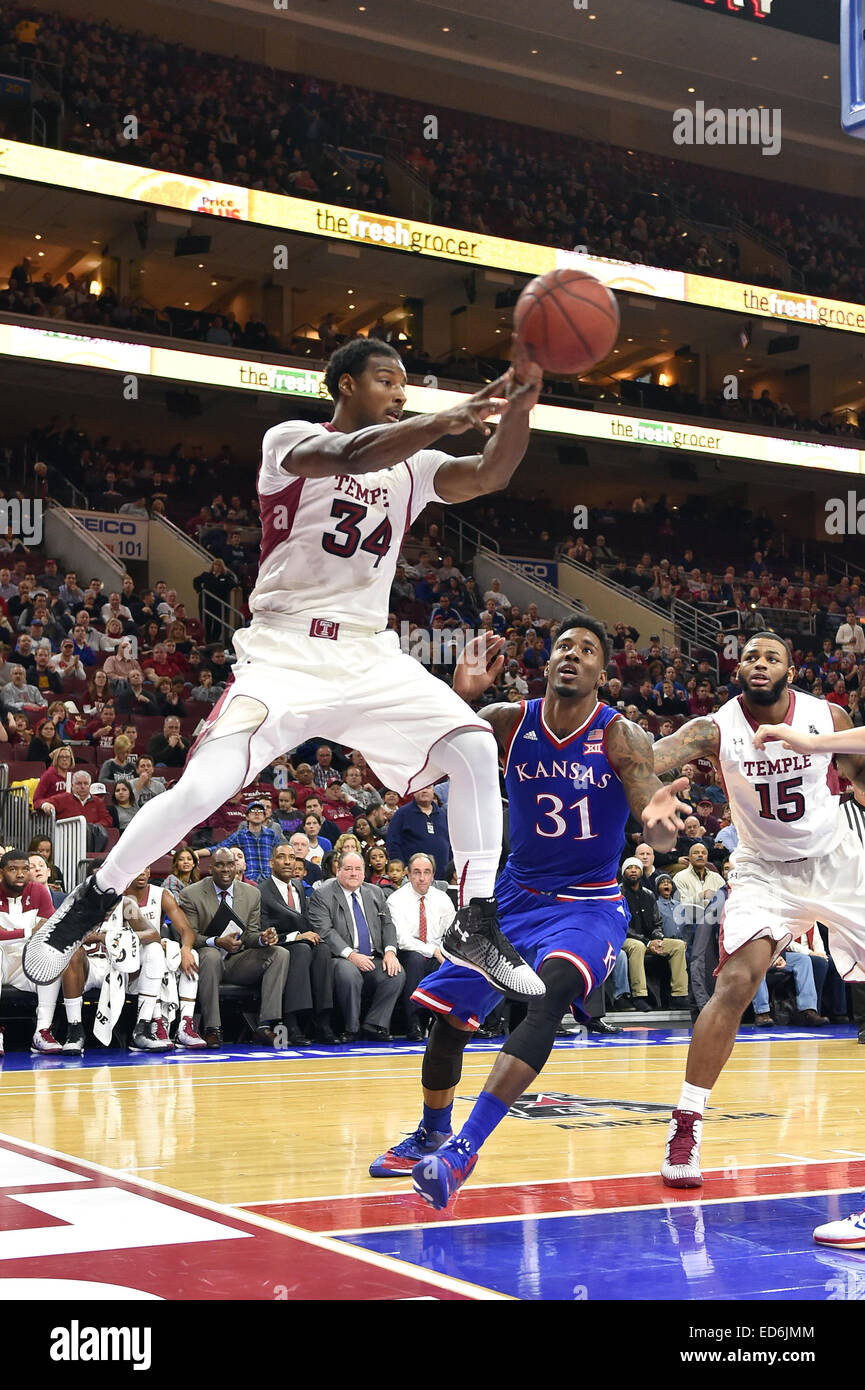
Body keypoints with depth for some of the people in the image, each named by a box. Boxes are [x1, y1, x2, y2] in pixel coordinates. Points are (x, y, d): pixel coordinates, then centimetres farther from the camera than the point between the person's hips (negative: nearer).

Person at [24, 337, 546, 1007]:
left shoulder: (411, 465, 11)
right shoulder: (290, 439, -4)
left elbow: (490, 474, -6)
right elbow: (353, 456, -27)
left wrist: (519, 408, -24)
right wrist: (456, 415, -33)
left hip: (371, 654, 5)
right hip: (286, 651, -5)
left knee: (475, 749, -13)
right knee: (202, 787, -20)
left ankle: (476, 925, -1)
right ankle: (86, 905, 3)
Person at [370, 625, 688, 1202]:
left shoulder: (621, 737, -14)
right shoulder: (511, 721, -6)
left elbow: (659, 838, -23)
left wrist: (660, 819, -49)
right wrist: (461, 695, -28)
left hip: (589, 903, -4)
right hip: (515, 895, 4)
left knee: (551, 989, -32)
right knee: (448, 1014, 4)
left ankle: (464, 1147, -33)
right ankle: (430, 1136, 33)